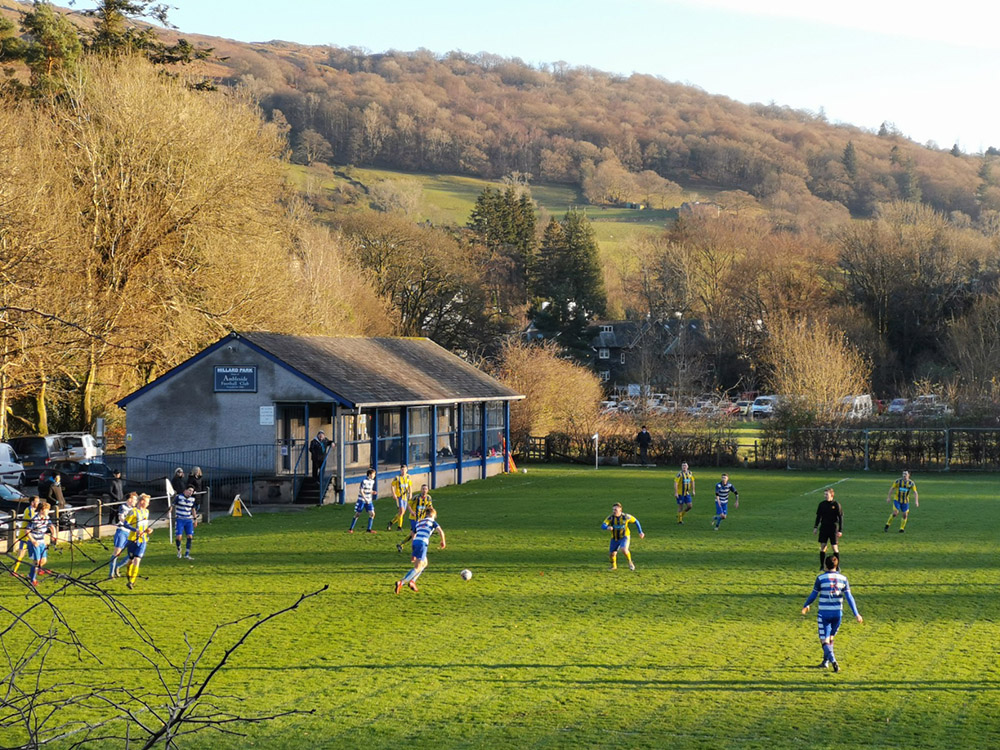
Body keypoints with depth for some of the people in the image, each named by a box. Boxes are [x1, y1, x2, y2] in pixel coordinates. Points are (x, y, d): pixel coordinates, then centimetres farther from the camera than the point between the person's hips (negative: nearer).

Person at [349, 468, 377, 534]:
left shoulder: (372, 481, 8)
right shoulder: (364, 481, -15)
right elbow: (361, 491, -18)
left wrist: (373, 492, -1)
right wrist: (365, 499, -23)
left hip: (369, 500, 6)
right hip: (361, 500, -6)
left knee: (372, 514, -6)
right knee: (357, 514, -2)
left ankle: (369, 529, 2)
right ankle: (351, 529, 9)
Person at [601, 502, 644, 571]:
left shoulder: (626, 517, -17)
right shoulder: (610, 518, -16)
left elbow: (636, 521, -2)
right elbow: (603, 526, -27)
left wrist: (640, 532, 1)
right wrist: (607, 527, -51)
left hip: (624, 537, -3)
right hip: (615, 538, 3)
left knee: (624, 550, -28)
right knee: (612, 553, 3)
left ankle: (630, 562, -2)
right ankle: (614, 566, 34)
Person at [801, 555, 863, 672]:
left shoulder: (820, 578, -6)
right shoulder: (843, 578, 2)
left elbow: (813, 595, 2)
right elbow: (849, 597, -1)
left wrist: (806, 606, 20)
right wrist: (856, 614, 1)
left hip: (823, 613, -4)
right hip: (838, 613, 4)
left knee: (824, 640, -4)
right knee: (830, 637, 22)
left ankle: (833, 661, -24)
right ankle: (825, 661, 30)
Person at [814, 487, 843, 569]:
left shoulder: (836, 504, -7)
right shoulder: (822, 504, 5)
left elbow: (841, 518, -6)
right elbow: (818, 516, 15)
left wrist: (840, 530, -12)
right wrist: (816, 527, 8)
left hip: (833, 529, -4)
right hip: (824, 528, 4)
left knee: (835, 547, -4)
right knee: (823, 546, 1)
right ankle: (822, 566, 10)